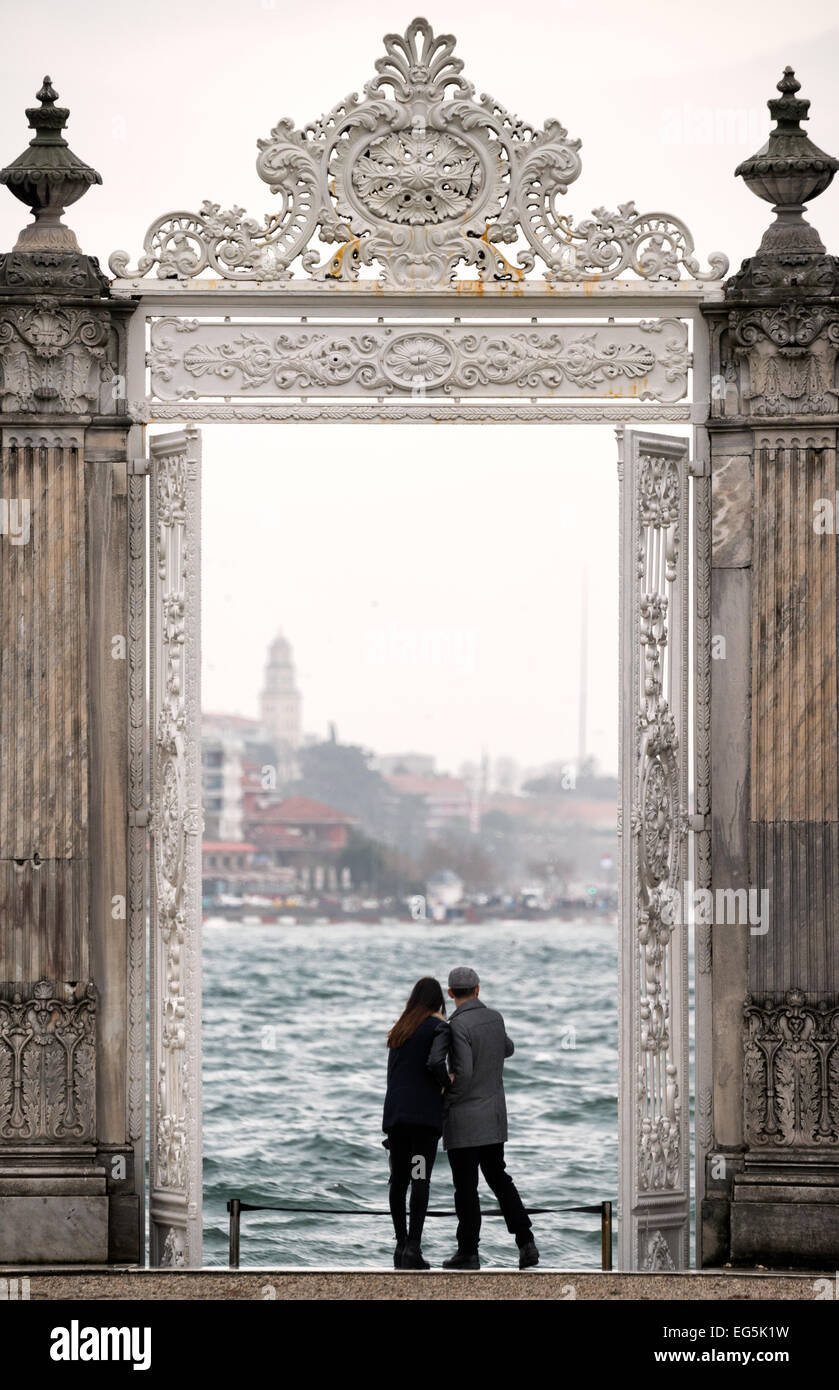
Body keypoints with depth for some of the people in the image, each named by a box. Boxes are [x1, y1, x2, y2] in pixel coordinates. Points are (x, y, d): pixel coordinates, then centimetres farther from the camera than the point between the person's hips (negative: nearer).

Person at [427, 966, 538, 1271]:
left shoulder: (458, 1025, -19)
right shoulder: (495, 1018, 3)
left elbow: (464, 1072, -26)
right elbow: (507, 1050, 24)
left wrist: (451, 1093, -7)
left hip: (464, 1118, -7)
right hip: (495, 1115, 7)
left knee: (466, 1187, 1)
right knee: (499, 1178, 16)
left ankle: (468, 1253, 6)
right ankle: (525, 1242, 5)